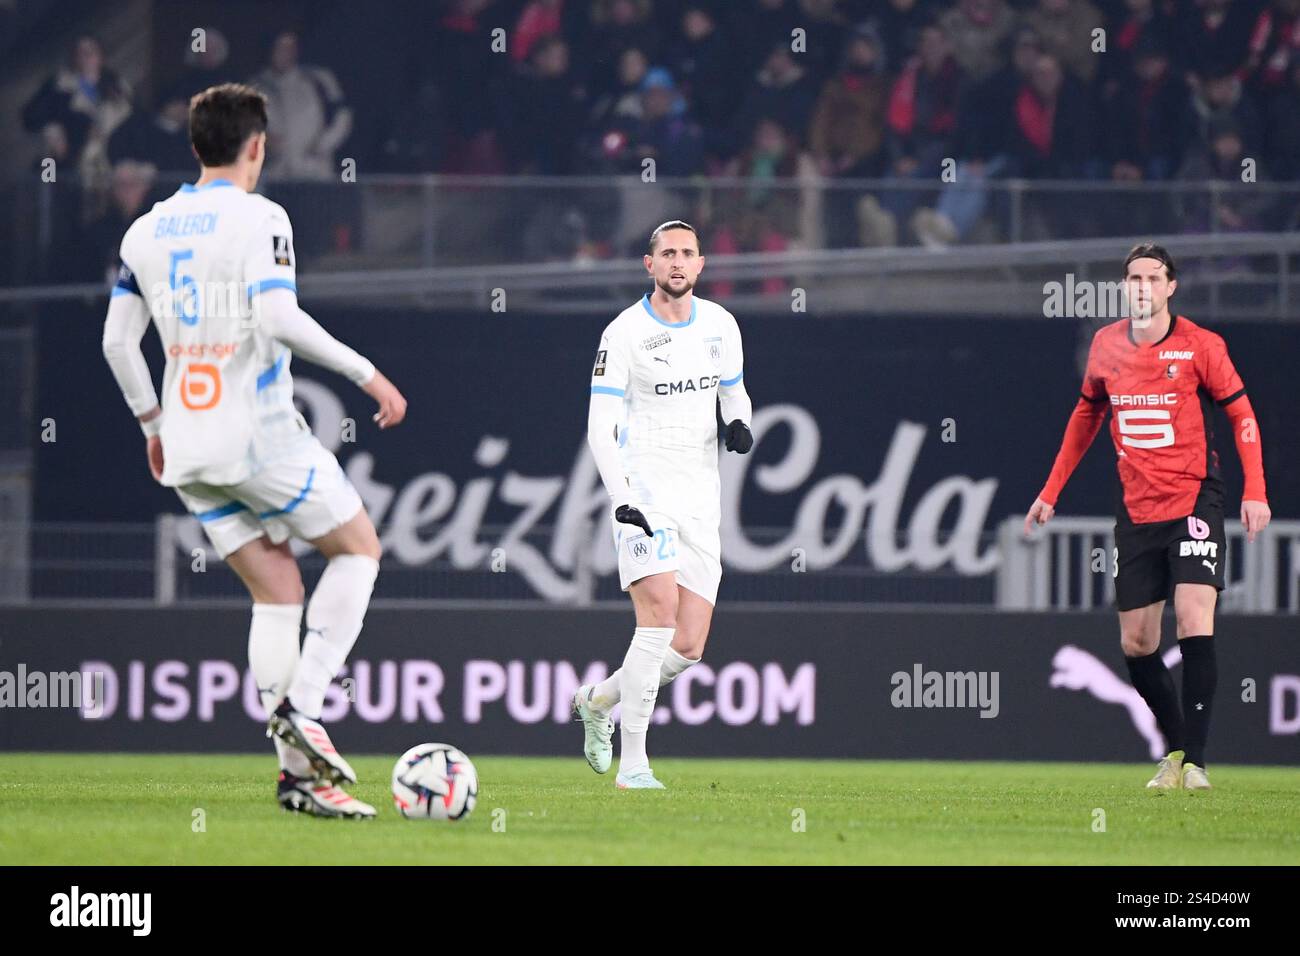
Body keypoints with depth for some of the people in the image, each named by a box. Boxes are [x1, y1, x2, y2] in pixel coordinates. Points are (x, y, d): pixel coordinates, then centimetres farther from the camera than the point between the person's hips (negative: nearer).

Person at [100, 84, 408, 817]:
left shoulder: (147, 231, 10)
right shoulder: (260, 219, -9)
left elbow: (118, 341, 10)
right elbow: (279, 318, -22)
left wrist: (153, 423, 22)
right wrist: (367, 374, -15)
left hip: (188, 453, 6)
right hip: (262, 439, -6)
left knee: (277, 592, 11)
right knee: (359, 548, 11)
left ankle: (298, 772, 3)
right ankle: (301, 707, -4)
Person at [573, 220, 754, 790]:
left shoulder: (720, 325, 10)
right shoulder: (624, 333, -6)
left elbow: (734, 391, 26)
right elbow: (600, 427, -9)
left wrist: (739, 423, 1)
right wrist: (621, 499, -22)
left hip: (701, 497, 5)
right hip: (644, 489, -5)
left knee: (689, 646, 0)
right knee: (660, 614, -24)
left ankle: (598, 700, 27)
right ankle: (632, 762, -21)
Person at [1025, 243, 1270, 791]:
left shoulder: (1200, 346, -6)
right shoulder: (1105, 347, 5)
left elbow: (1241, 414, 0)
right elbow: (1087, 416, 20)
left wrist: (1254, 492, -9)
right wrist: (1051, 492, 20)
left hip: (1194, 500, -4)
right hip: (1136, 510, 4)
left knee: (1195, 621, -18)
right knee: (1135, 643, 3)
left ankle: (1194, 760, -14)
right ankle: (1174, 749, 22)